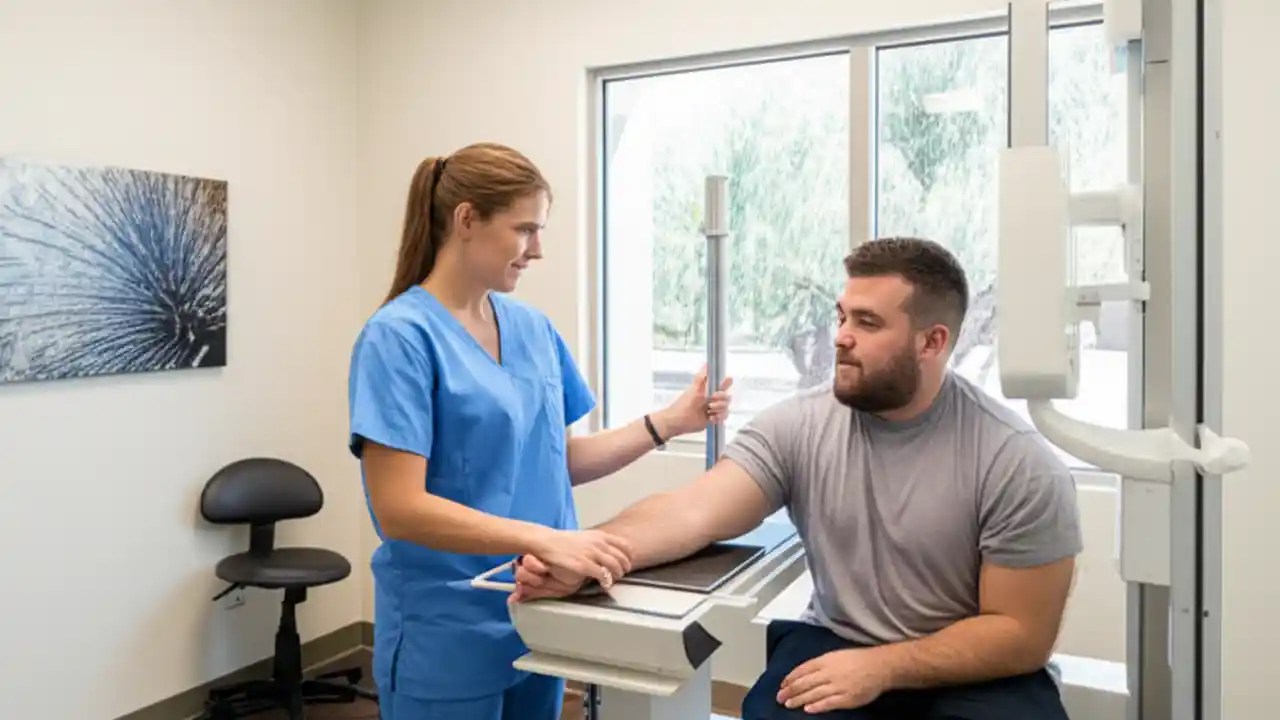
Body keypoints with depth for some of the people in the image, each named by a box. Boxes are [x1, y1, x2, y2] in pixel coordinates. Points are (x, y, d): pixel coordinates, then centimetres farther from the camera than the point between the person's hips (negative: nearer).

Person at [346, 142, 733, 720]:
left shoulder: (534, 329, 4)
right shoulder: (400, 336, -16)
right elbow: (400, 509, -22)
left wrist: (667, 422, -1)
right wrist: (545, 540, -30)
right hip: (449, 633, -6)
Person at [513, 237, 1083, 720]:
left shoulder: (1017, 463, -14)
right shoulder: (797, 426, -8)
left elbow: (1020, 634, -11)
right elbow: (694, 512, -19)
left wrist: (882, 668, -22)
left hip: (977, 674, -1)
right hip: (836, 645, 1)